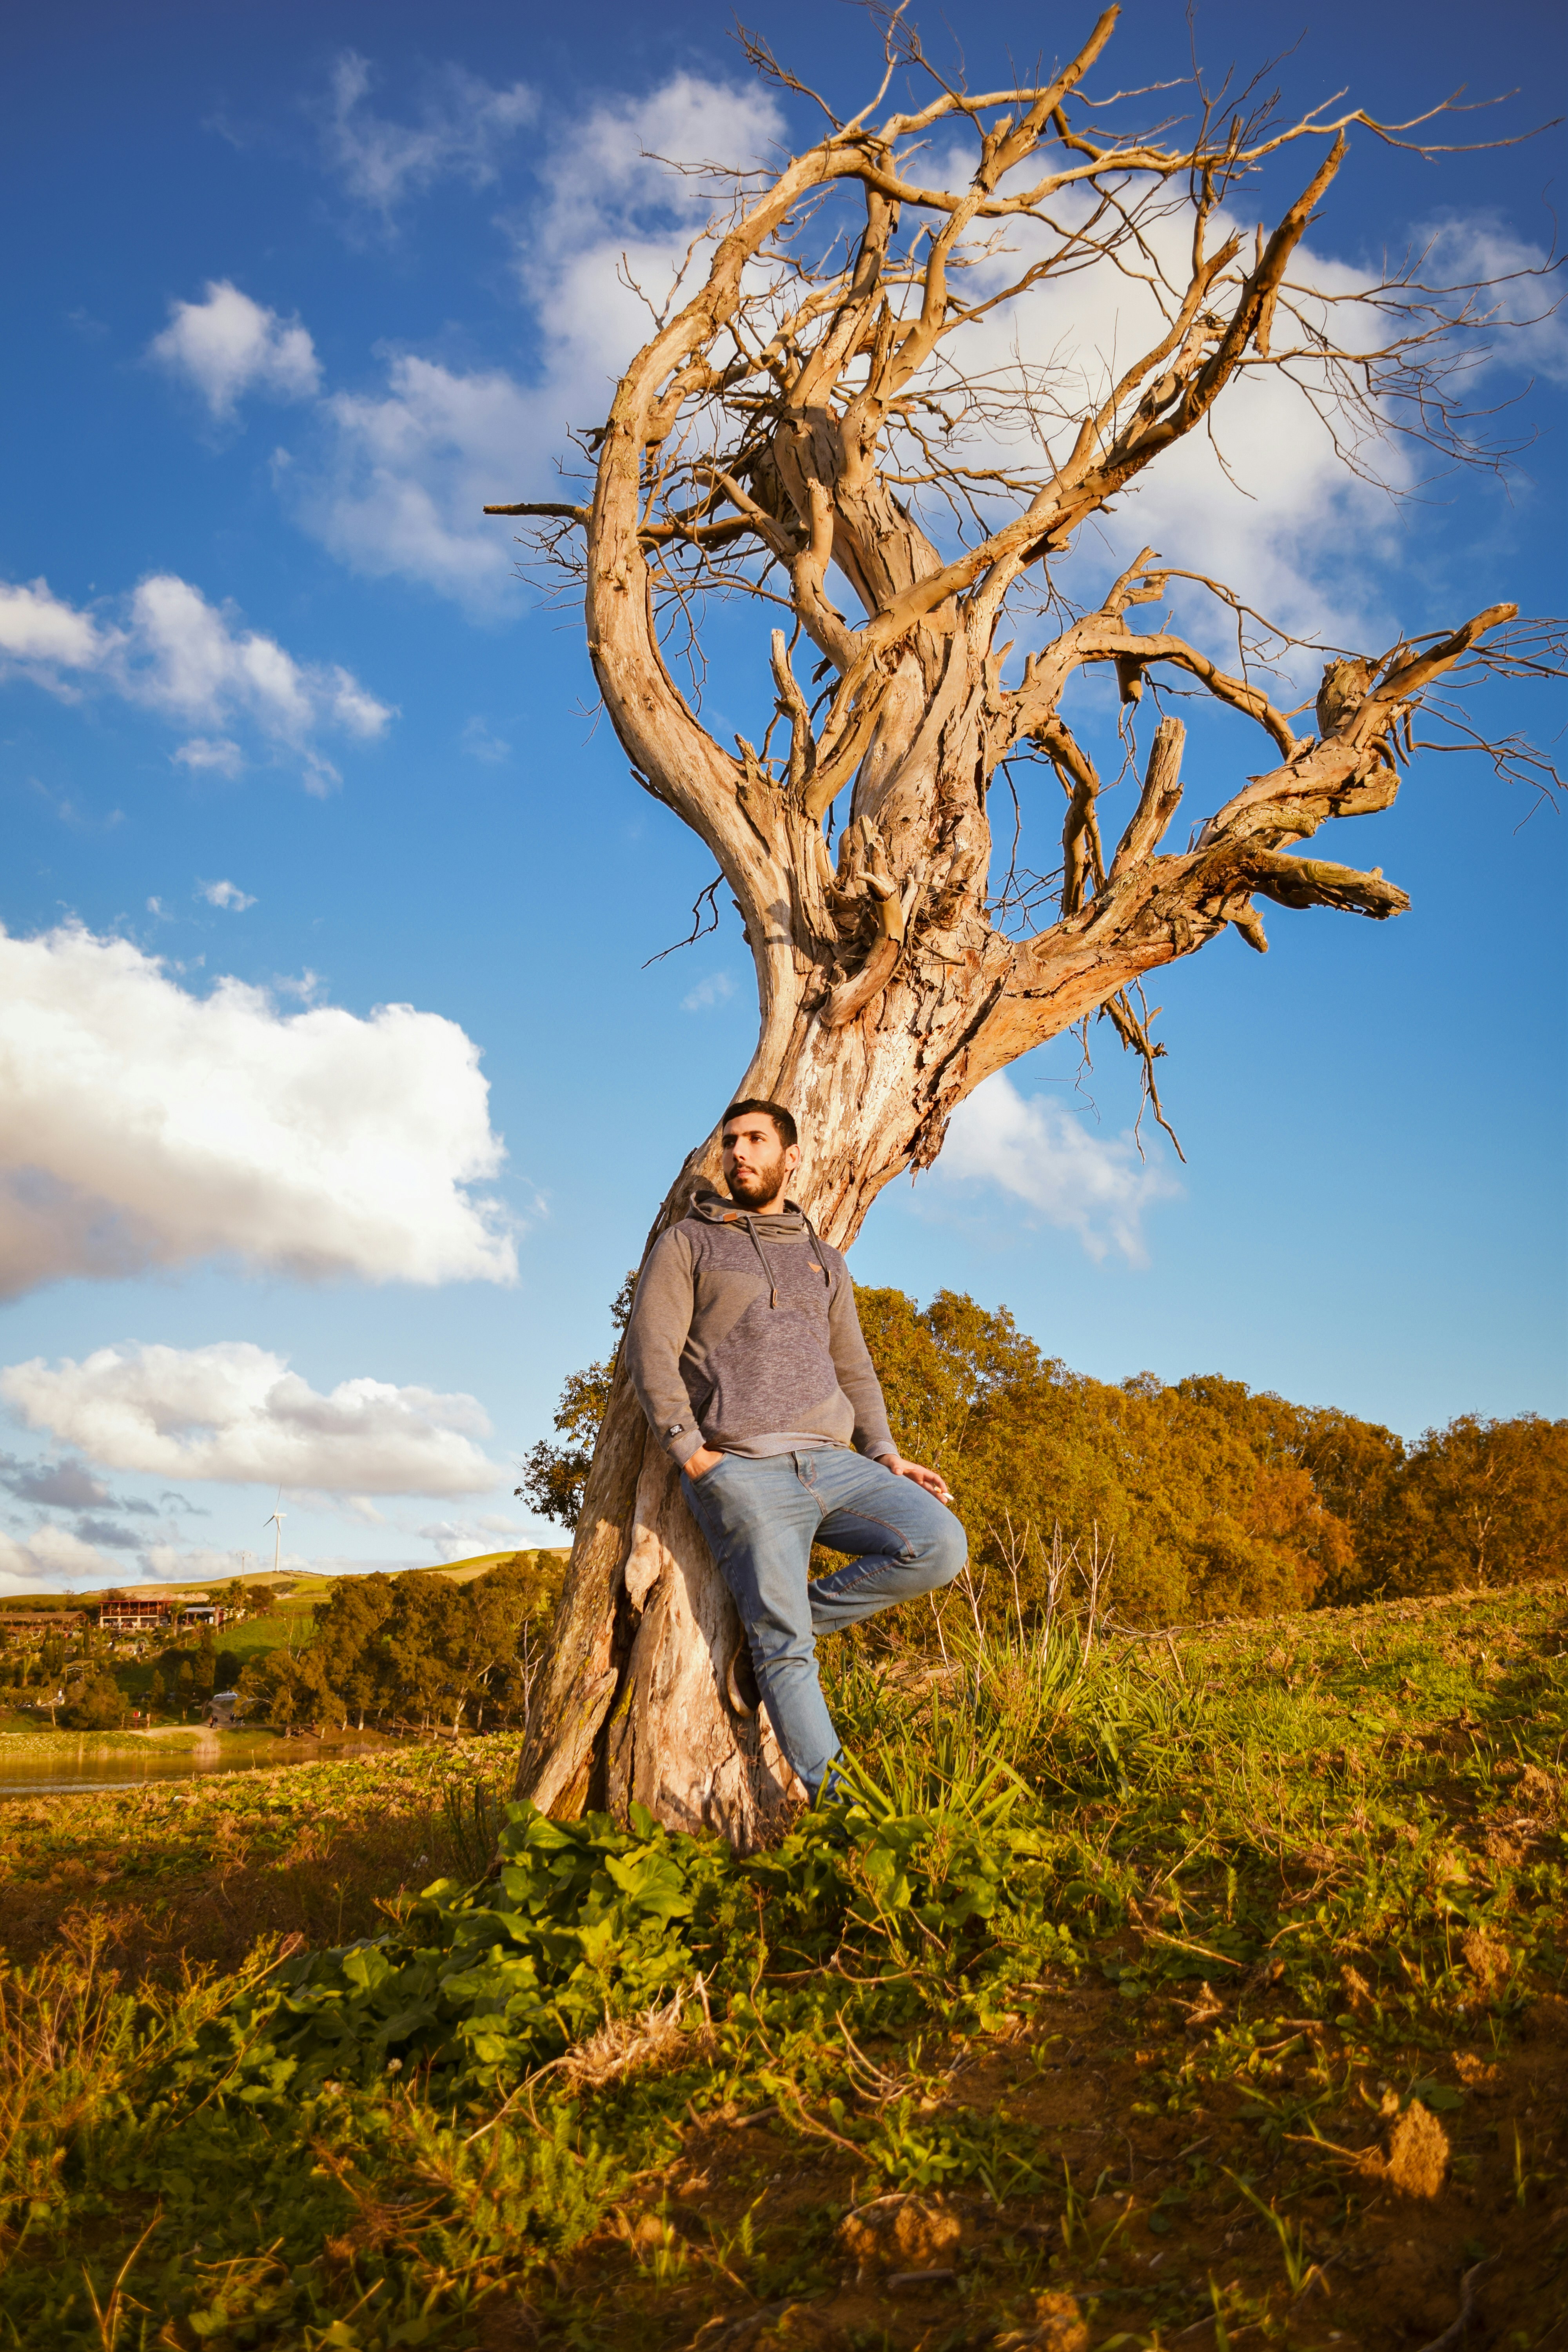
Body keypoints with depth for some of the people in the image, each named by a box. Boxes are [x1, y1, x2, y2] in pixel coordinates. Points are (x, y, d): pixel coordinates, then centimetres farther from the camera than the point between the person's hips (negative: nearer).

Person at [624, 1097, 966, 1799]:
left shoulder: (824, 1262, 24)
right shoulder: (689, 1242, 10)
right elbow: (650, 1349, 0)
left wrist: (884, 1454, 7)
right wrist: (691, 1452, -11)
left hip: (830, 1460, 5)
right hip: (740, 1471, -4)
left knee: (939, 1544, -17)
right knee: (786, 1652, -11)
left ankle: (779, 1623, -2)